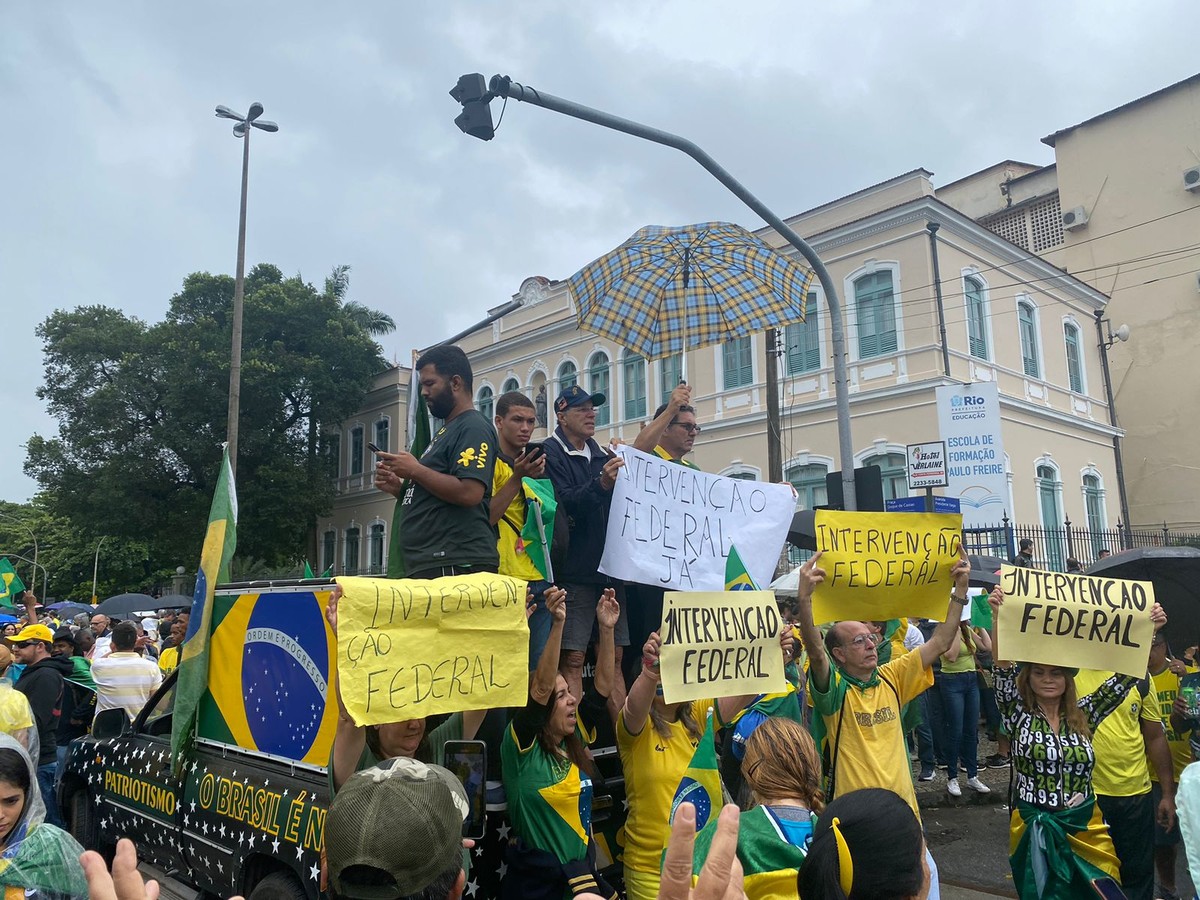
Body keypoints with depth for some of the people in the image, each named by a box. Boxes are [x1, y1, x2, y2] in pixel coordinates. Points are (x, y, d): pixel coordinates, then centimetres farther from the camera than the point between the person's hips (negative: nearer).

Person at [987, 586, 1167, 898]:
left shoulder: (1083, 714, 4)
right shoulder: (1017, 714, -4)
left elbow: (1125, 676, -1)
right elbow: (1003, 668, -20)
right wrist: (998, 617, -33)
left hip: (1086, 827, 3)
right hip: (1035, 828, -2)